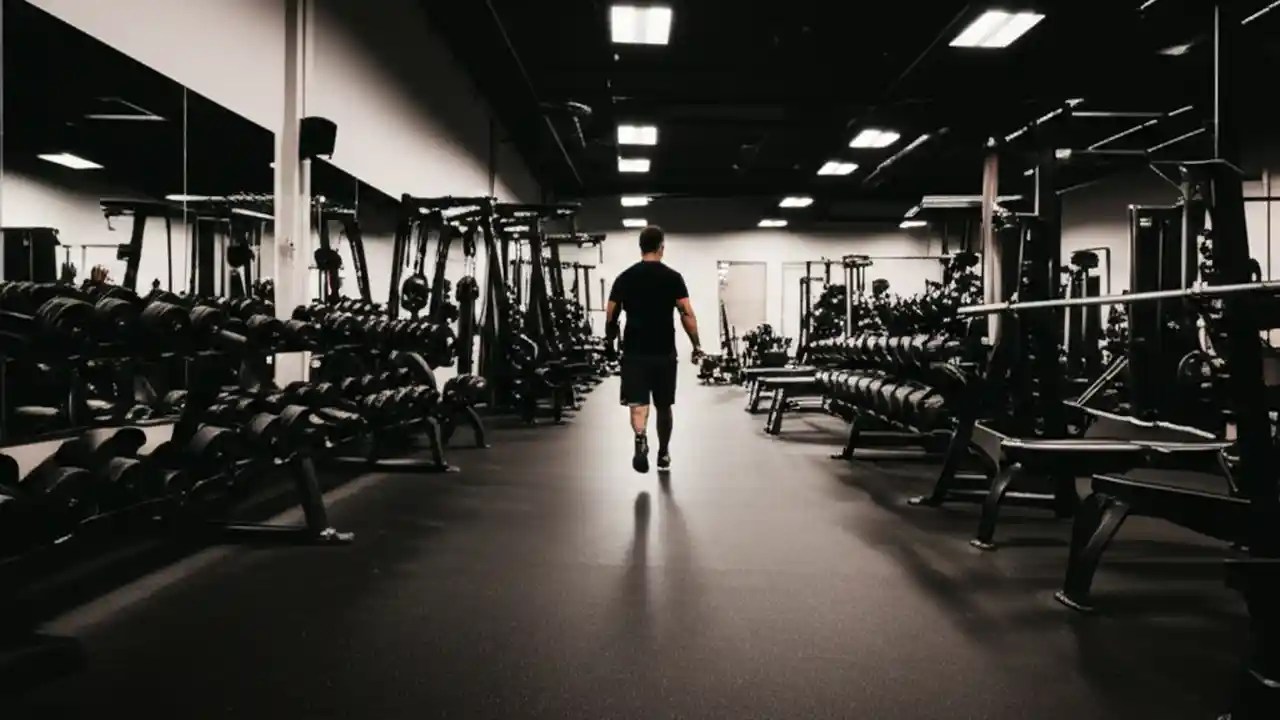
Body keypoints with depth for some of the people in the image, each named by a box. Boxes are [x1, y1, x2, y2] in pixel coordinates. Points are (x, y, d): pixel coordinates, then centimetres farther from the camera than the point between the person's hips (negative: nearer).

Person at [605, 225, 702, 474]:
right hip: (664, 352, 0)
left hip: (634, 352, 0)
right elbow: (687, 313, -9)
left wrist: (610, 341, 21)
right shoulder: (673, 277, -2)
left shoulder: (624, 277, 3)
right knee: (664, 406, 15)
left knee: (637, 404, -4)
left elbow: (611, 315, 4)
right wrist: (697, 346, -1)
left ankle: (641, 439, -34)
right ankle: (663, 455, 26)